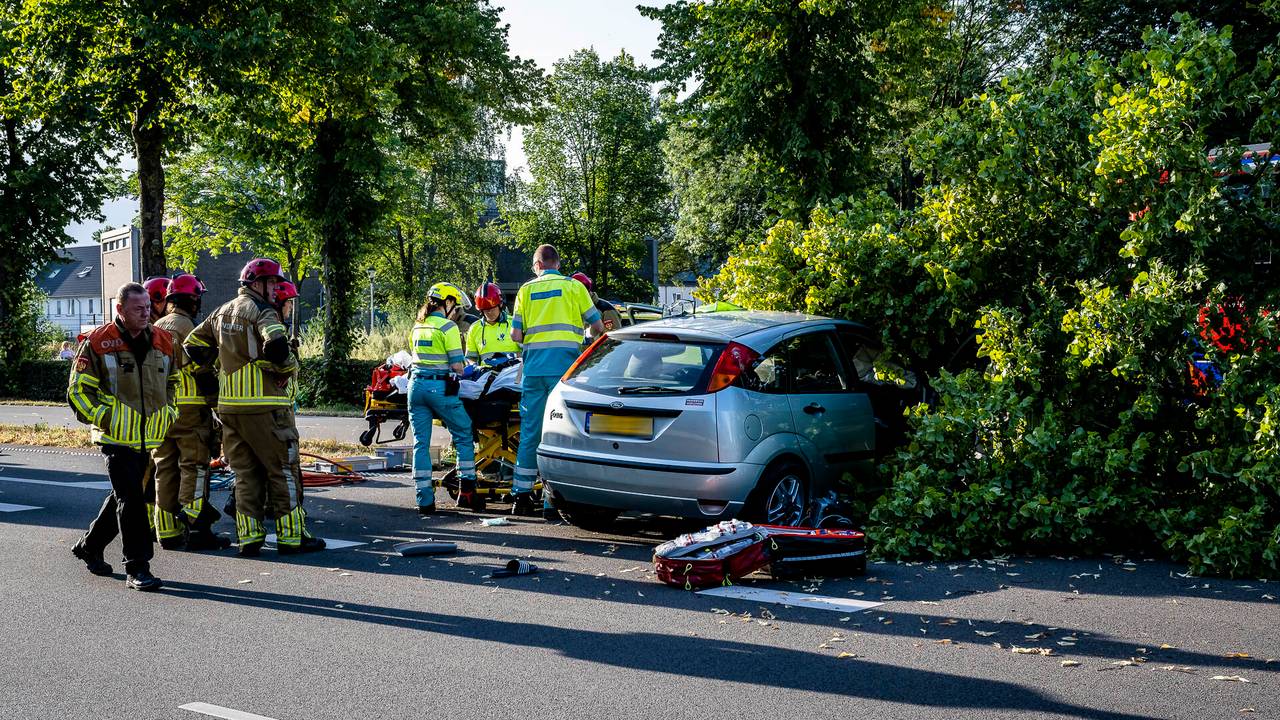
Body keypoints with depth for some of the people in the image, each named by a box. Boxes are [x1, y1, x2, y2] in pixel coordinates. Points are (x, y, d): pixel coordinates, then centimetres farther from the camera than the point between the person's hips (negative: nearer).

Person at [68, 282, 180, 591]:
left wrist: (169, 412, 10)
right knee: (131, 499, -12)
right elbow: (78, 389, -2)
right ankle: (137, 568, -7)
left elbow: (172, 381, 24)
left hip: (149, 436, 6)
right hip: (117, 437, -6)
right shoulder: (97, 342, -6)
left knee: (124, 496, 16)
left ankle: (90, 546, 36)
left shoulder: (163, 341, 9)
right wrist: (101, 417, -11)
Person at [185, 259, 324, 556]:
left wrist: (210, 373, 25)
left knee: (245, 473, 12)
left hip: (228, 405, 8)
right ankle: (291, 537, 2)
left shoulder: (222, 313, 16)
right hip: (264, 404, -7)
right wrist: (289, 368, -8)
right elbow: (276, 345, -26)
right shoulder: (261, 311, -9)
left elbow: (194, 345, 22)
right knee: (282, 470, 0)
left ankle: (249, 537, 10)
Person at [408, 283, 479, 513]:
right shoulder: (447, 327, -7)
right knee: (464, 435, 9)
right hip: (439, 387, -6)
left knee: (420, 442, 5)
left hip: (416, 384, 6)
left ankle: (424, 500, 2)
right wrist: (461, 370, 11)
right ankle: (466, 491, 5)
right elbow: (457, 365, -10)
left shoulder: (417, 327, 13)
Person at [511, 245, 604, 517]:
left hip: (533, 369, 3)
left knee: (530, 432, 9)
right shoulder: (574, 286, 5)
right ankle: (552, 500, -5)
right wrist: (596, 338, 30)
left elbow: (516, 335, 7)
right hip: (564, 367, -3)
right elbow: (597, 327, 8)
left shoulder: (526, 290, 11)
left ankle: (521, 496, 11)